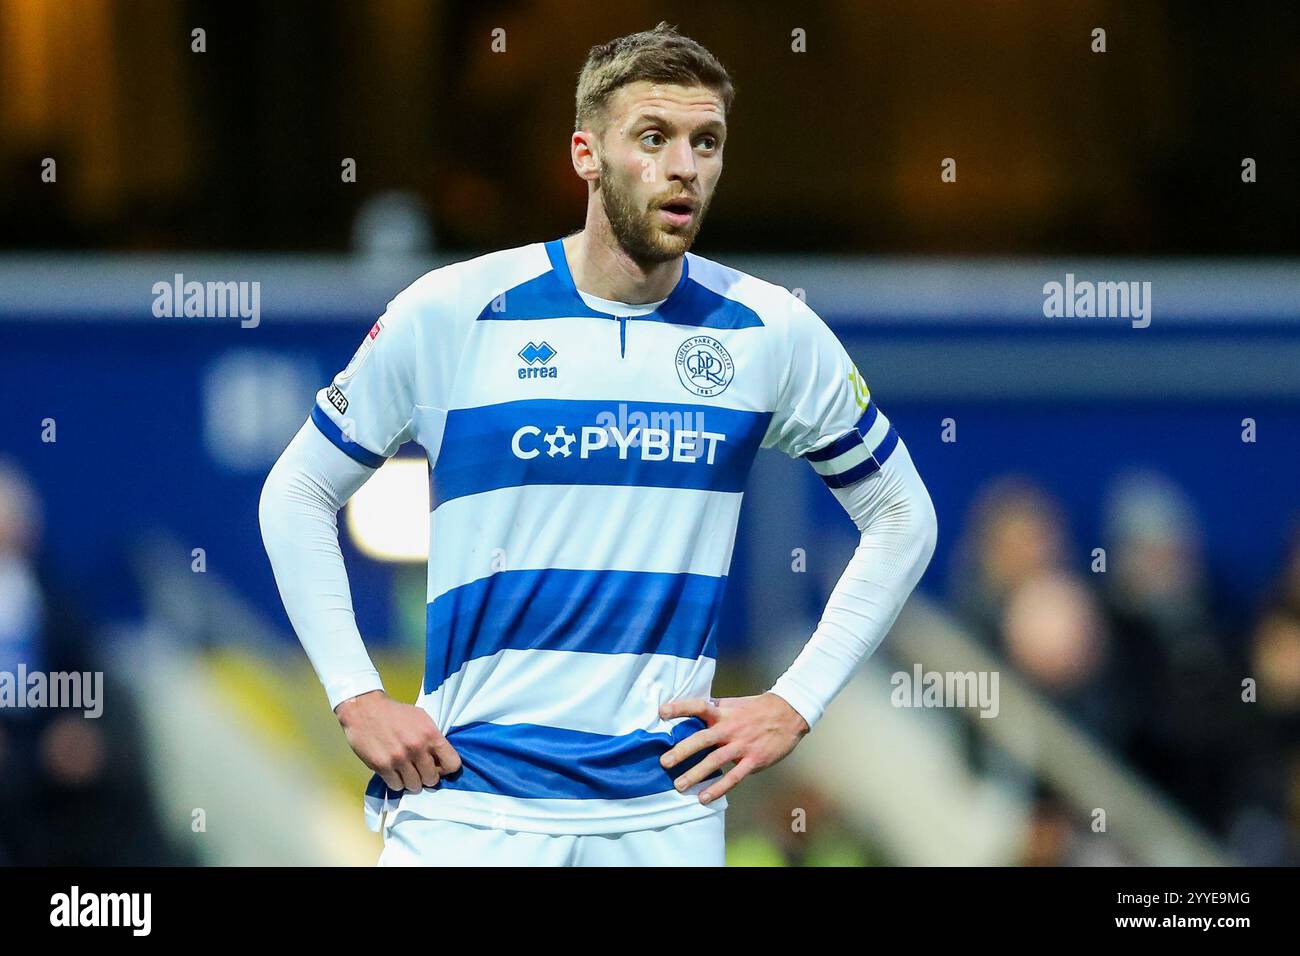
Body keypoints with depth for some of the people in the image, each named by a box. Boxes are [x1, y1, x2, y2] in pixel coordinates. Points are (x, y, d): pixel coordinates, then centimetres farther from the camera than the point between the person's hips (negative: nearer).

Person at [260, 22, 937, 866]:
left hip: (667, 817, 2)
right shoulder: (452, 314, -3)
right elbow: (297, 496, 7)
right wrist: (358, 700, -1)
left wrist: (796, 704, 5)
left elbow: (903, 518, 14)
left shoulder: (773, 334, 2)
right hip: (470, 809, -1)